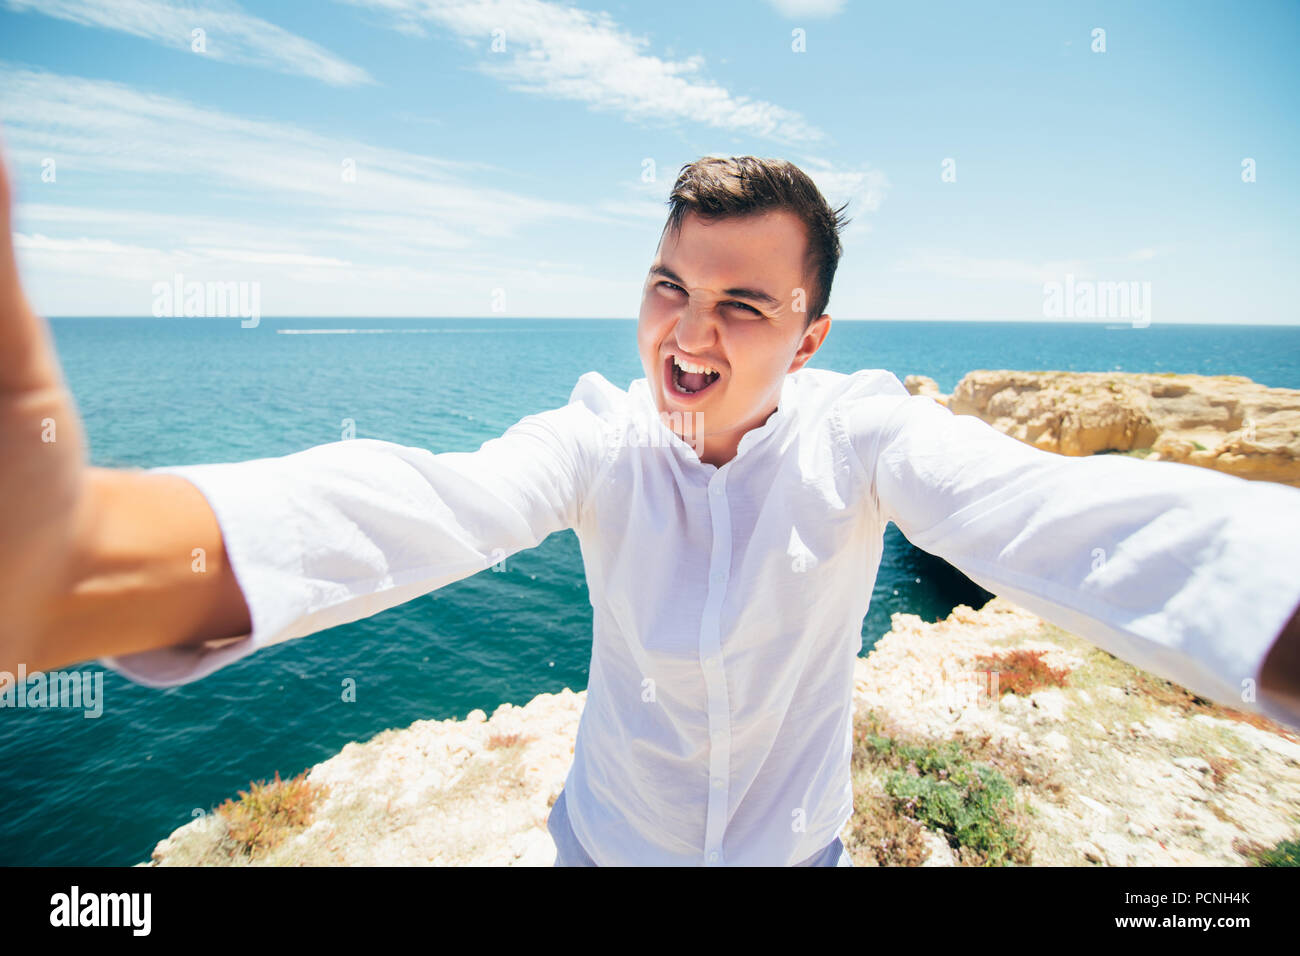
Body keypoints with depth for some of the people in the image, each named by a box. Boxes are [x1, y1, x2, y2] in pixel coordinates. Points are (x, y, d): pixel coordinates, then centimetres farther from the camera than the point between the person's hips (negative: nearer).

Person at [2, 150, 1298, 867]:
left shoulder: (858, 431, -21)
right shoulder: (603, 439, -21)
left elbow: (1044, 512, -39)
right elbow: (438, 502, -39)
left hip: (794, 843, 0)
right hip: (612, 836, 1)